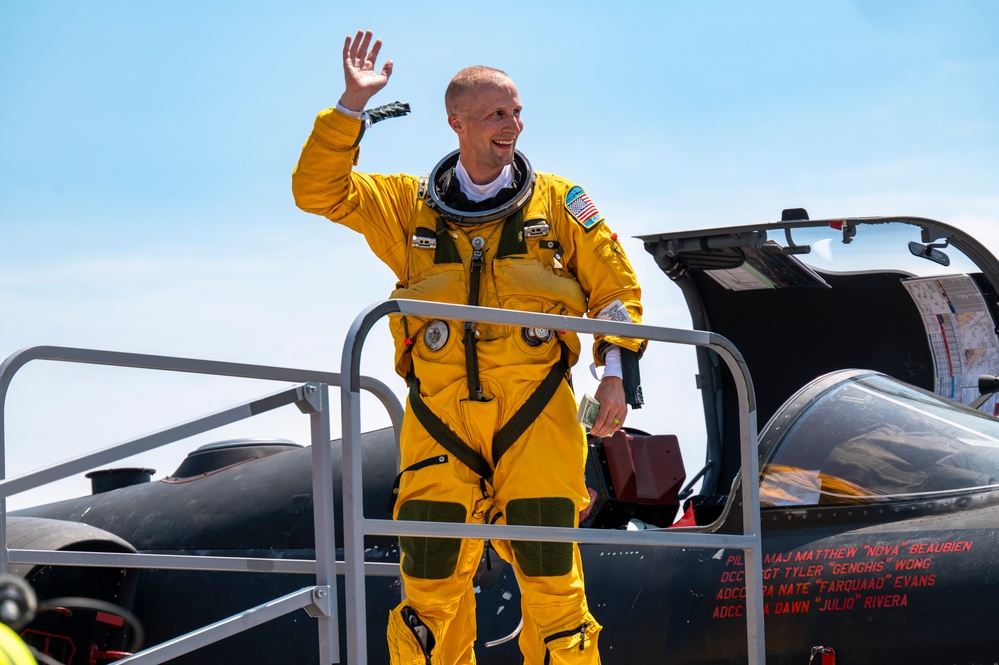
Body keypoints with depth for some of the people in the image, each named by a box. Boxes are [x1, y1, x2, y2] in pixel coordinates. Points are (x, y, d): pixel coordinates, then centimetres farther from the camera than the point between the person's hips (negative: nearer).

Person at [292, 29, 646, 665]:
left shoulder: (558, 202, 10)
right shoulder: (408, 206, 12)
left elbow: (615, 285, 13)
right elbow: (319, 190, 5)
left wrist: (619, 372, 1)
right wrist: (351, 108, -4)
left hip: (535, 412, -1)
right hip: (440, 418, 1)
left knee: (550, 572, -5)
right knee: (432, 581, -2)